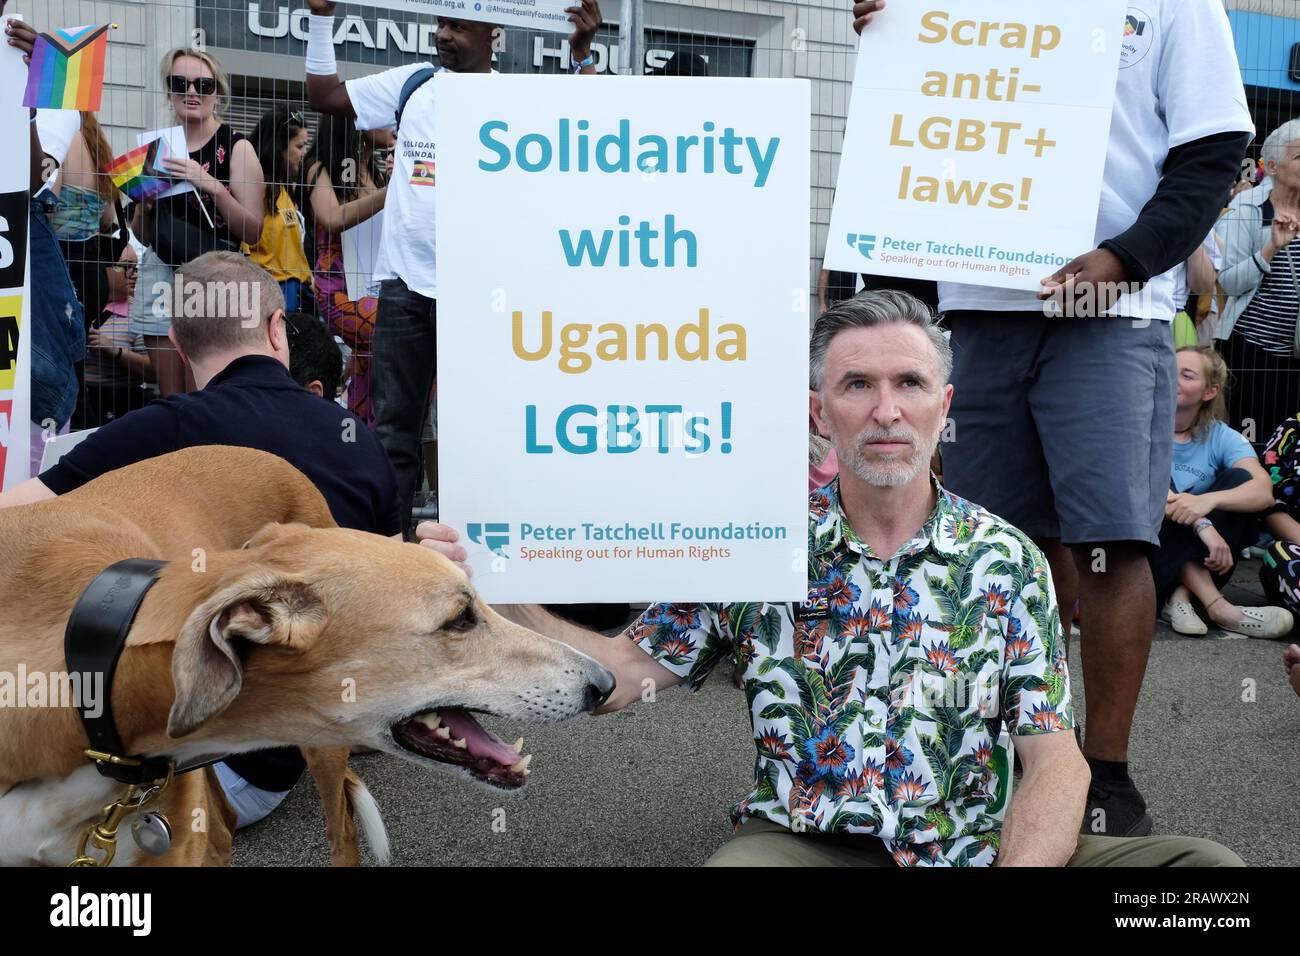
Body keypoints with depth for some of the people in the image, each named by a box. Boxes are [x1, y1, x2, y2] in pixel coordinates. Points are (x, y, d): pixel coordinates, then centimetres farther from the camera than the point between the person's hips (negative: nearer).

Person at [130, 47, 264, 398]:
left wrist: (211, 185, -17)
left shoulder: (235, 146, 0)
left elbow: (253, 232, -7)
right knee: (170, 398, 4)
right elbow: (142, 235, 18)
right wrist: (145, 203, -2)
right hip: (159, 273, 4)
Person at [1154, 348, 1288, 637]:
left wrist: (1208, 500, -40)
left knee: (1239, 480, -15)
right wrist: (1201, 524, -35)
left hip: (1194, 553, 2)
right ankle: (1213, 602, -33)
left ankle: (1181, 593, -26)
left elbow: (1264, 491, -19)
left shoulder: (1222, 437, 0)